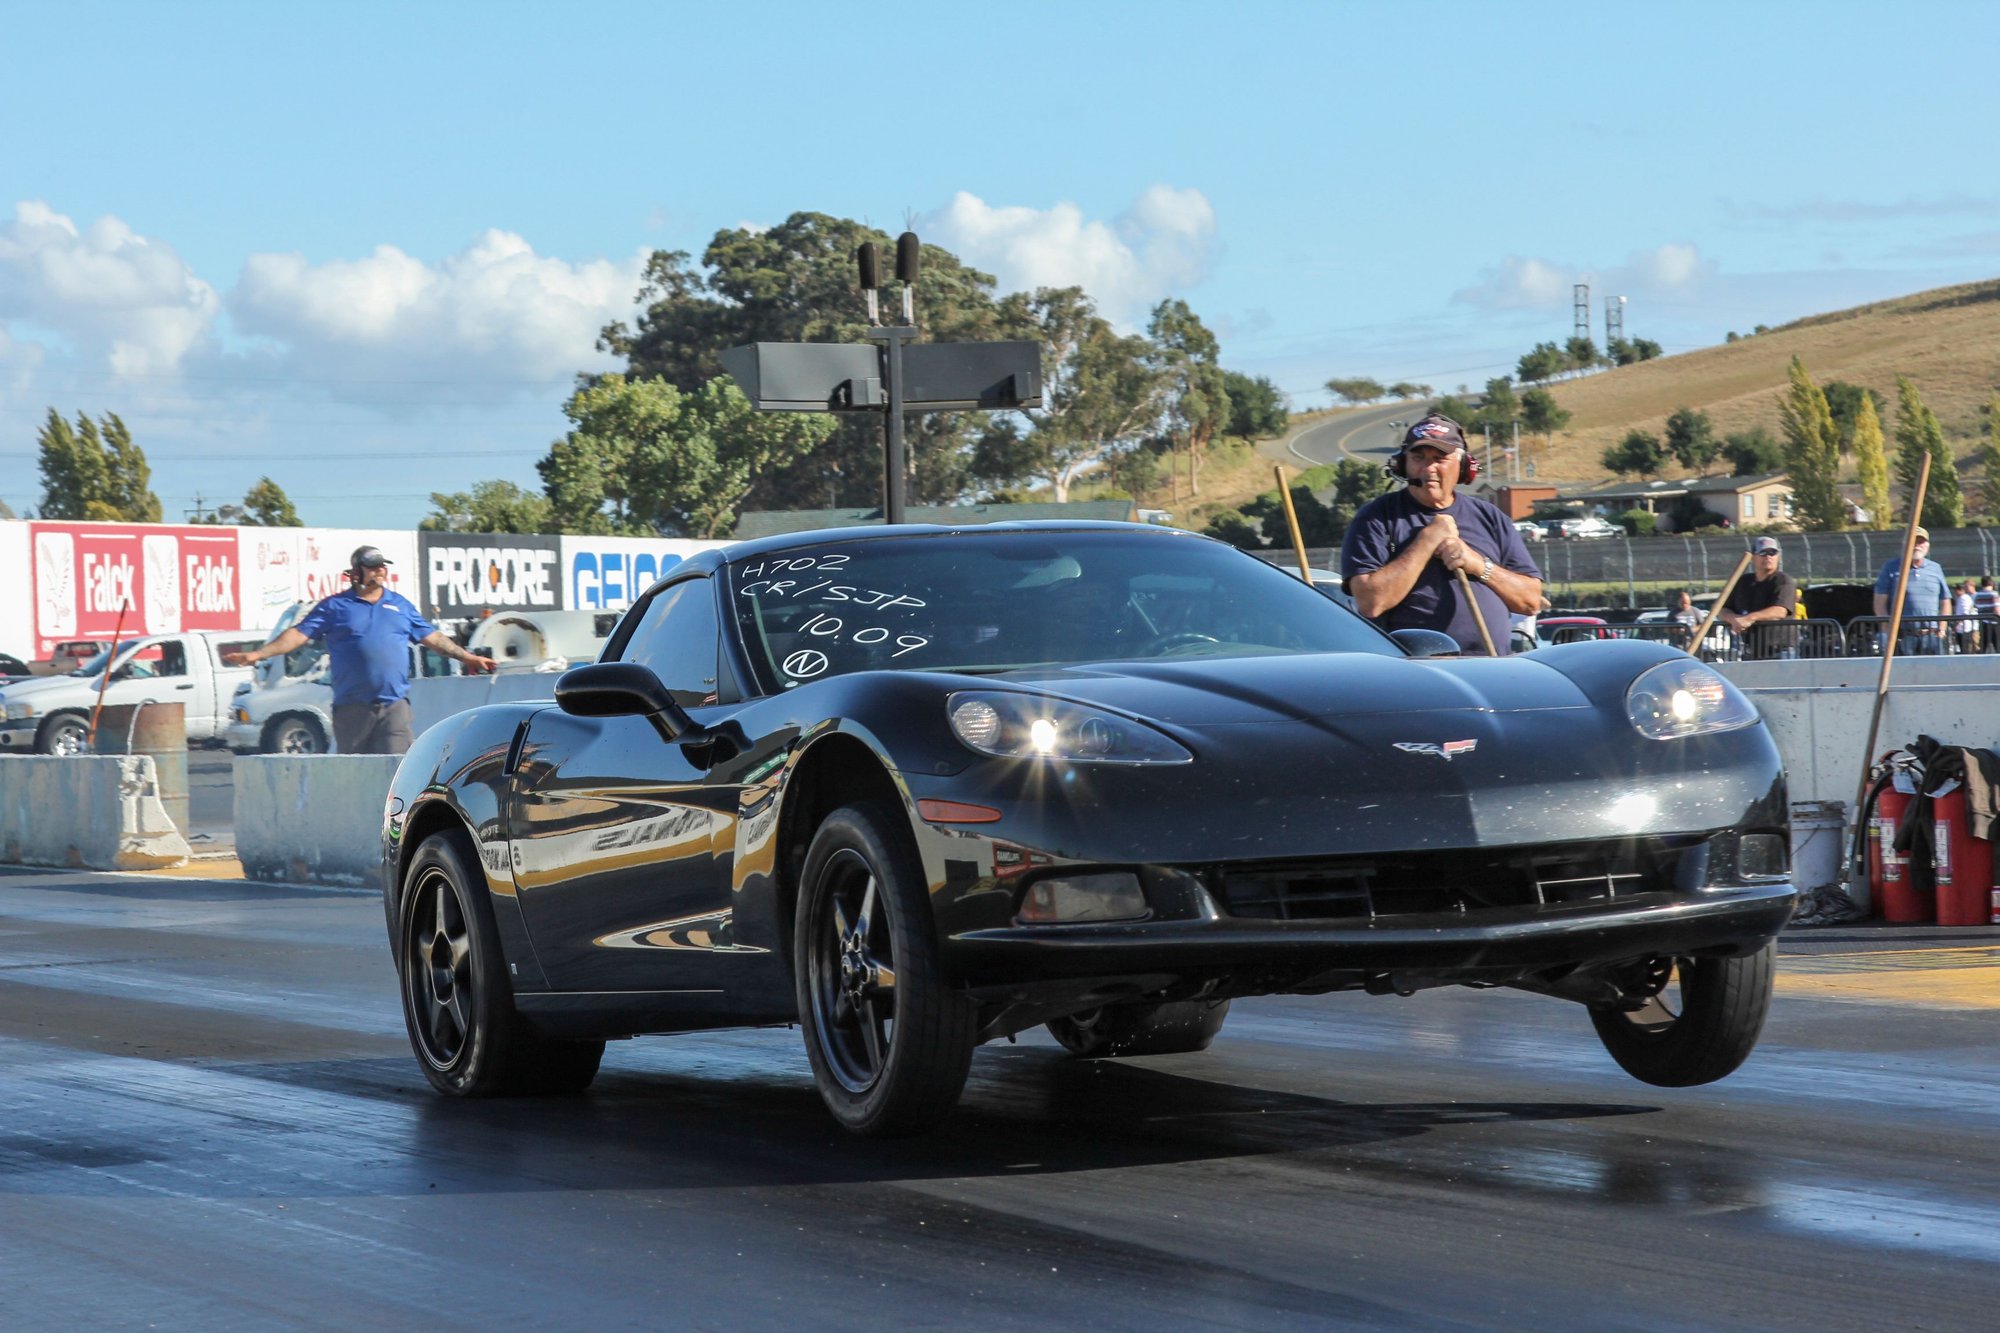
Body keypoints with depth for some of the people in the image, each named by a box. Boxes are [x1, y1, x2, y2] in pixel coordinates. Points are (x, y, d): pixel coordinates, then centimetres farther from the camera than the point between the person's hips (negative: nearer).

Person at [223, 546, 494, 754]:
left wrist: (466, 657, 20)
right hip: (352, 708, -1)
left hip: (394, 704, 1)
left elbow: (431, 637, 22)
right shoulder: (335, 606, 6)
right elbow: (299, 633, 0)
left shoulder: (400, 605, 16)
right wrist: (258, 654, -10)